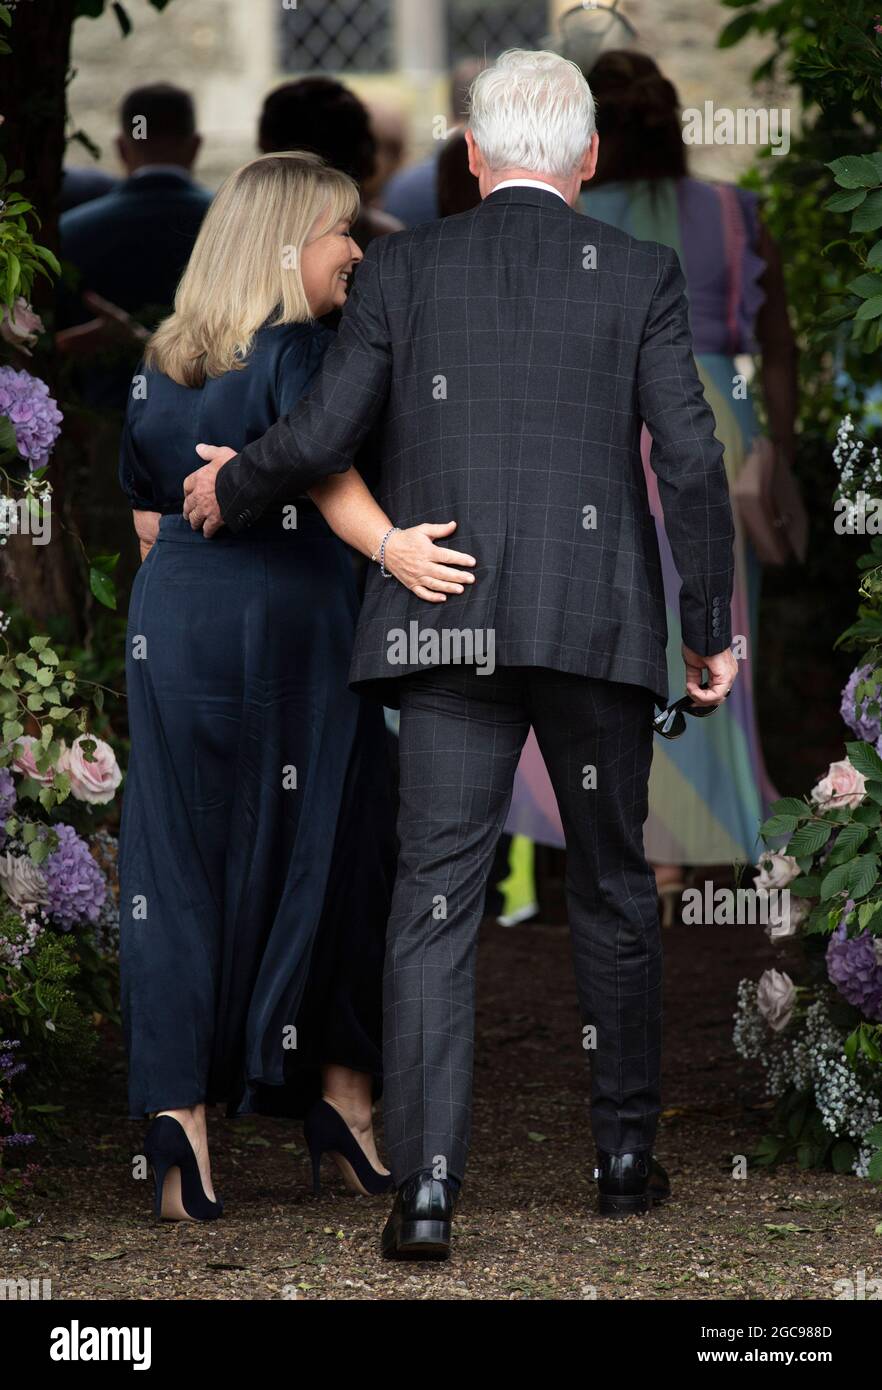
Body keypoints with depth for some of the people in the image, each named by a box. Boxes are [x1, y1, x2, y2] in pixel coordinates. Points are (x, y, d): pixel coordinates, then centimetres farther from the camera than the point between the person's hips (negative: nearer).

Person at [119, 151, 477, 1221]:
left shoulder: (158, 368, 10)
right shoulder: (301, 350, -9)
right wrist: (388, 543, -41)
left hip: (173, 619, 5)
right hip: (292, 613, -5)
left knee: (180, 867, 5)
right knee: (327, 853, 6)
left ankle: (179, 1113, -5)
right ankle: (344, 1093, 10)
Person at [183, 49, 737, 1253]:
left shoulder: (404, 270, 4)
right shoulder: (640, 276, 2)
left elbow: (320, 436, -1)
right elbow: (692, 464, -4)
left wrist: (232, 488, 19)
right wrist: (712, 631, 5)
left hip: (447, 632, 0)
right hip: (599, 630, 0)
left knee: (435, 897, -3)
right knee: (613, 888, 16)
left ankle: (426, 1188, -14)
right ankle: (625, 1154, 24)